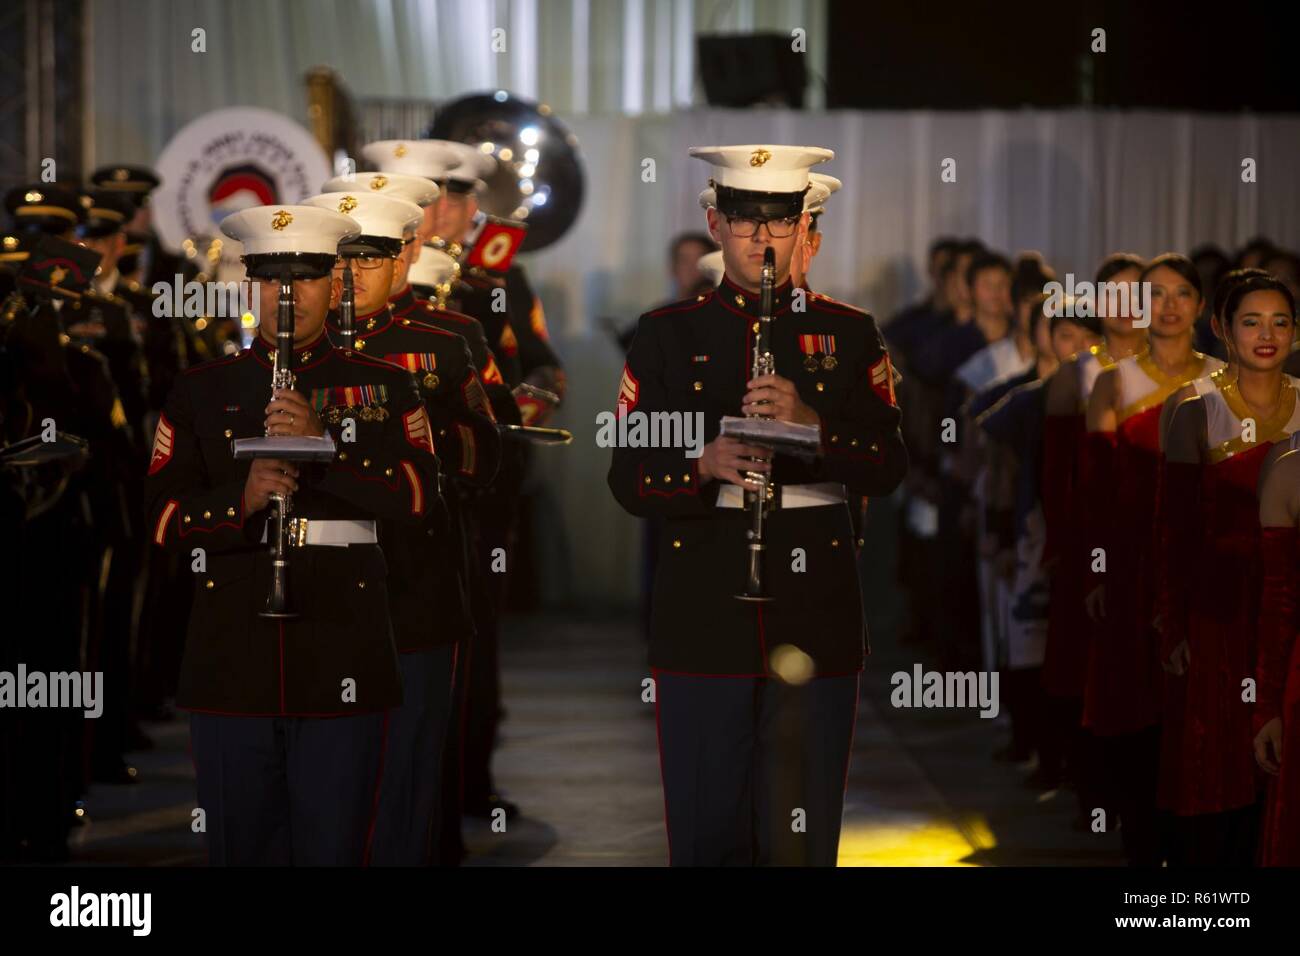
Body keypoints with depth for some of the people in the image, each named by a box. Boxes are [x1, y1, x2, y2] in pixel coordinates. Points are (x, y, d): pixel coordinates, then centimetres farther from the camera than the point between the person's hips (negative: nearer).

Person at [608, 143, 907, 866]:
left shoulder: (850, 334, 9)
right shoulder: (668, 334, 8)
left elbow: (888, 468, 0)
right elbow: (628, 479, 2)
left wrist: (812, 423, -17)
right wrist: (705, 465, -18)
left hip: (816, 616, 0)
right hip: (705, 618, 0)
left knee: (803, 835, 2)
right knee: (708, 835, 2)